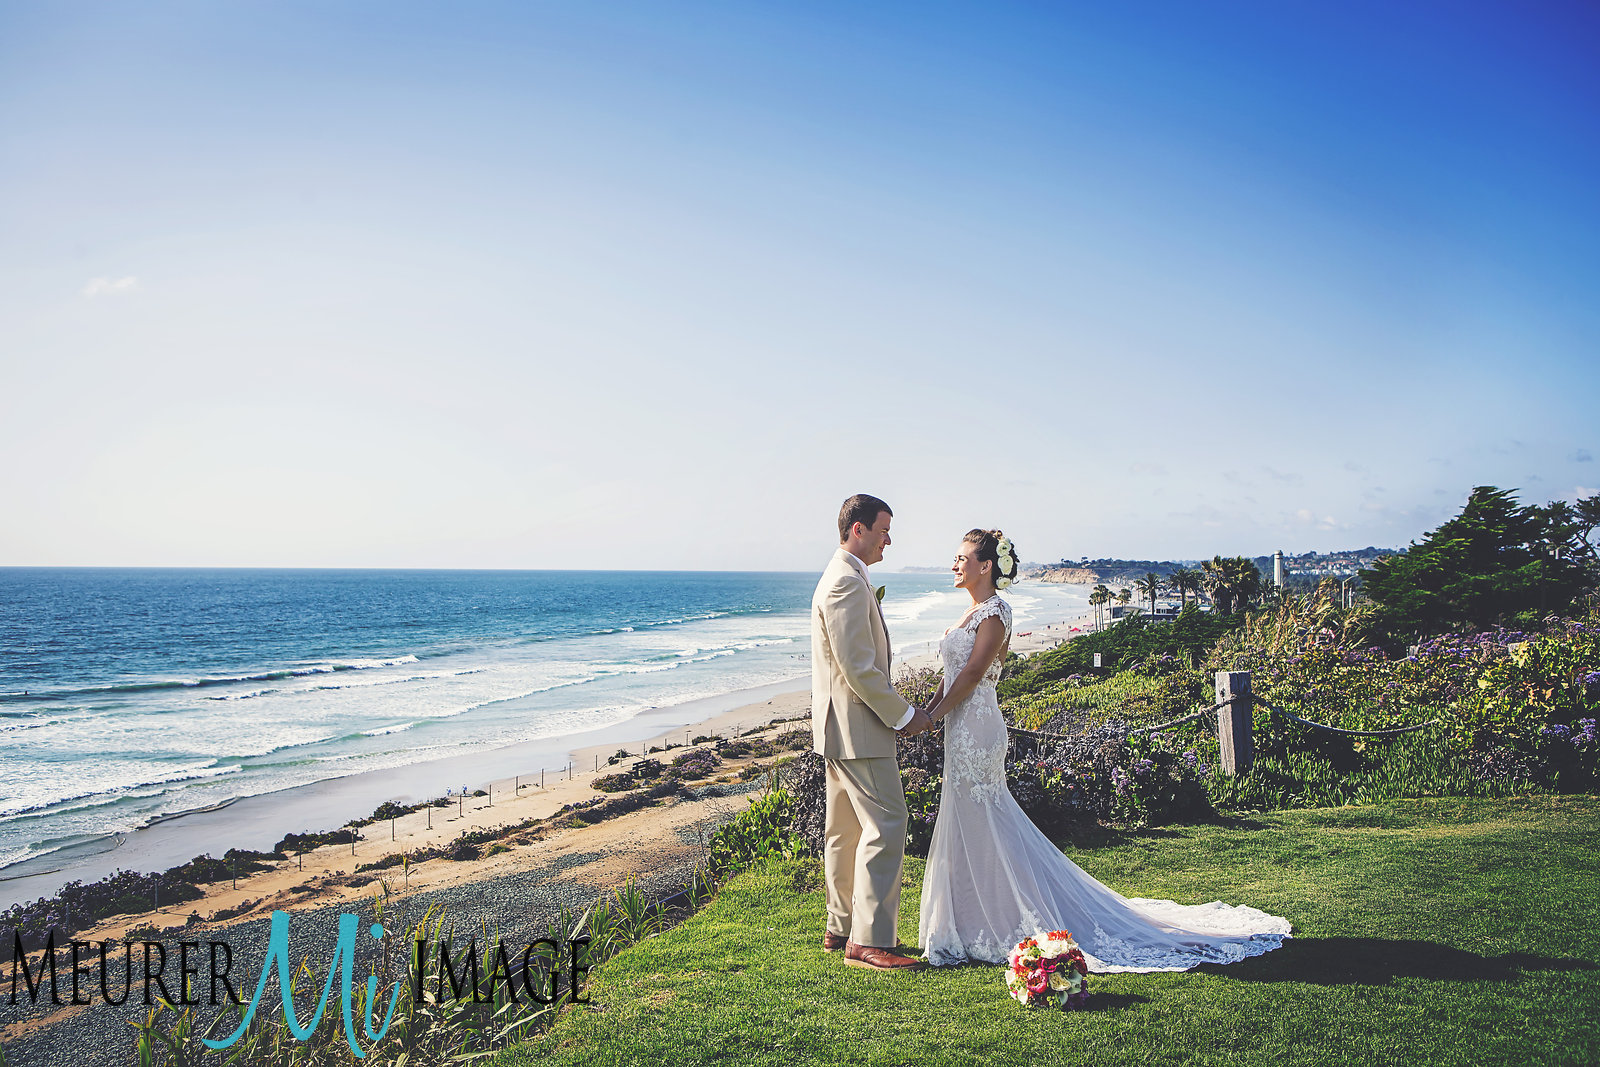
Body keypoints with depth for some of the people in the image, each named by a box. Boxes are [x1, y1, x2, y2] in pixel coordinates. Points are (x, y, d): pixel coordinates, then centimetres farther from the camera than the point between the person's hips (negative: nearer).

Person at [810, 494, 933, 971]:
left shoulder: (840, 578, 16)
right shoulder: (848, 583, -18)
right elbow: (859, 667, -23)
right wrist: (903, 715, -14)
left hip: (840, 727, 11)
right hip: (857, 726, -11)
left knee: (846, 830, 16)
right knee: (886, 825, -8)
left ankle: (842, 928, 25)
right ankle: (869, 940, -4)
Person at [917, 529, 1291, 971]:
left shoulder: (994, 612, -14)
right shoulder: (974, 612, 16)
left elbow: (972, 673, -19)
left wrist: (931, 715, -16)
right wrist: (927, 711, 10)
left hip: (975, 729, -10)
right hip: (964, 730, 10)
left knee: (981, 832, -3)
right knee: (970, 831, 15)